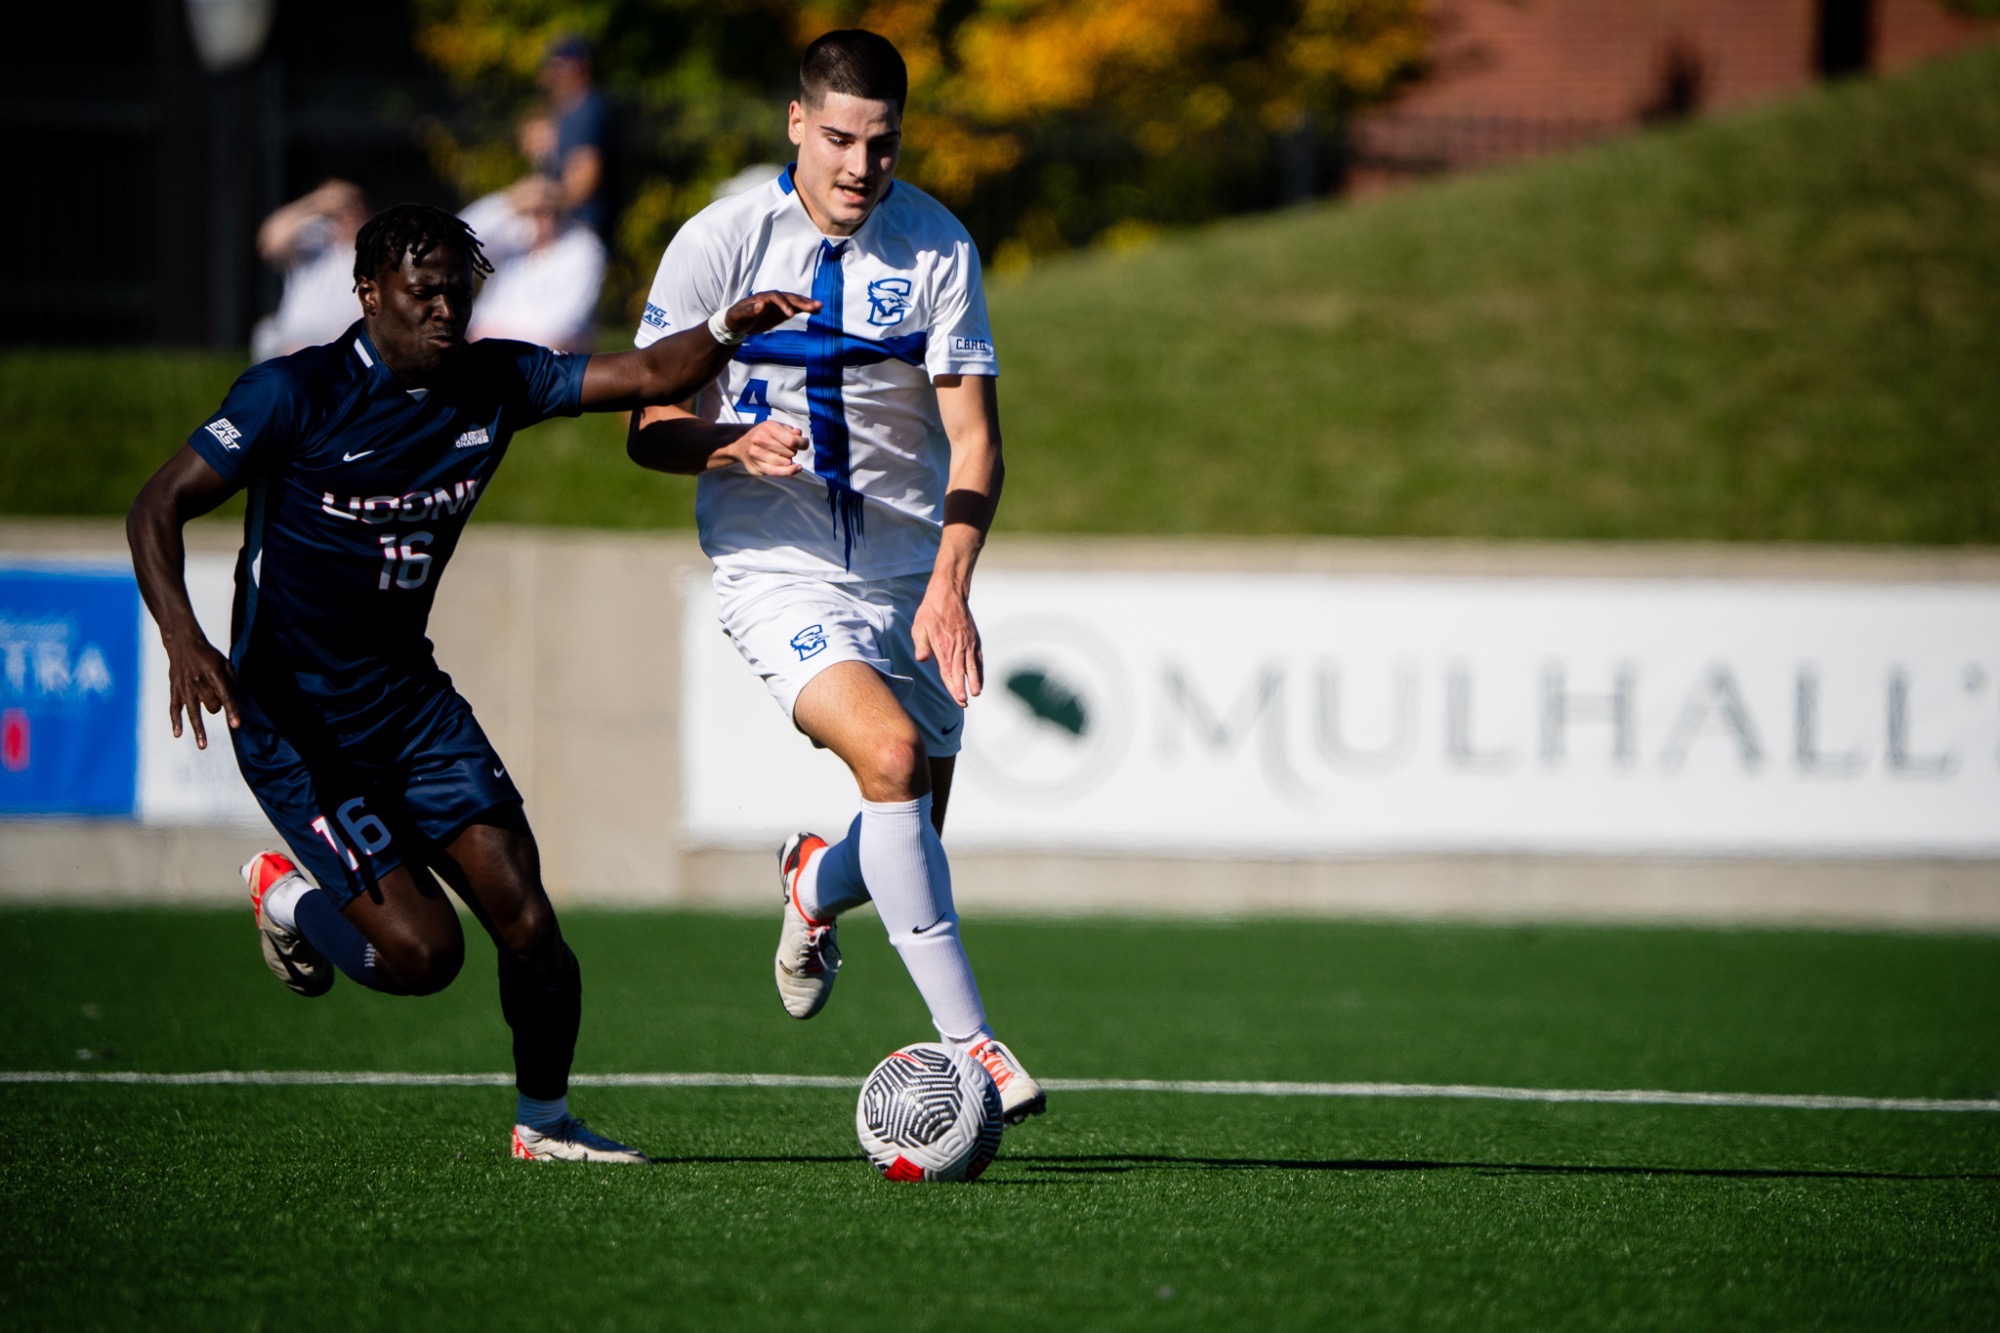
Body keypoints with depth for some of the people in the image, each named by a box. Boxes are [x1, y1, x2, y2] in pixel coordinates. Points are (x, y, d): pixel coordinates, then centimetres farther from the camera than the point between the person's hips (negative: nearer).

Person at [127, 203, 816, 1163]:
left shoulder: (493, 383, 0)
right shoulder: (296, 394, -16)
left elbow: (646, 376, -3)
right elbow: (159, 507, -14)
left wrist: (728, 330, -25)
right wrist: (182, 637, -30)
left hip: (406, 695, 5)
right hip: (292, 717, -5)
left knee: (525, 918, -8)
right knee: (421, 950, -13)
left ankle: (545, 1120, 14)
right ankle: (286, 900, 18)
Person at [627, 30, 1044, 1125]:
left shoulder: (937, 247, -5)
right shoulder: (718, 242, -9)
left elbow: (973, 438, -9)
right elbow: (650, 431, -4)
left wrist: (949, 585, -23)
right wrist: (730, 446, -26)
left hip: (910, 571, 3)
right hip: (776, 569, -3)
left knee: (908, 842, 7)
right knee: (890, 754, -27)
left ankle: (815, 884, 45)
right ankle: (964, 1040, -26)